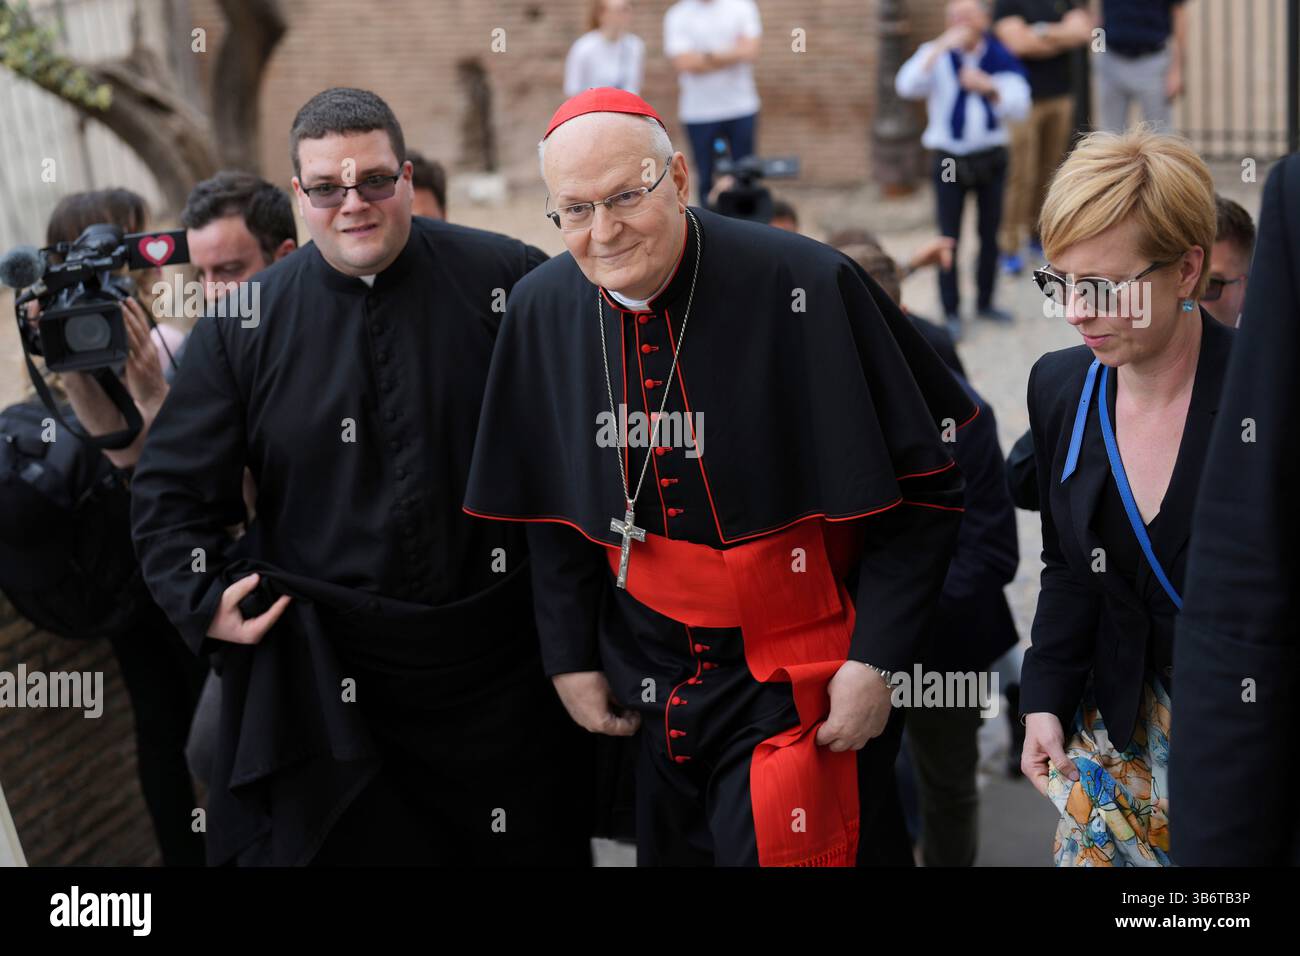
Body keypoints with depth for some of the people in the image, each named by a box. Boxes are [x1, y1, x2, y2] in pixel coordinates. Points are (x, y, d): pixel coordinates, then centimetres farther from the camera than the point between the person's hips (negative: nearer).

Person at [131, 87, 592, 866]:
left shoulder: (506, 279, -5)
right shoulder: (247, 323, 0)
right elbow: (173, 488, 6)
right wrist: (207, 602, -7)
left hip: (500, 656, 0)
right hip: (330, 678, 1)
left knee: (530, 840, 14)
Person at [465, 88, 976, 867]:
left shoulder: (805, 288, -20)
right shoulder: (543, 310, -4)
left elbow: (921, 485, -13)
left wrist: (876, 660, -15)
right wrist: (571, 654, 9)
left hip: (801, 685, -5)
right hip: (653, 688, 5)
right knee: (672, 851, 18)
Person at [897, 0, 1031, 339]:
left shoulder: (1001, 58, -1)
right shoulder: (936, 54, -3)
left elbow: (1019, 108, -11)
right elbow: (906, 87, -22)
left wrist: (990, 88, -31)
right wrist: (941, 47, -30)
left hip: (991, 157, 2)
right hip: (949, 157, -2)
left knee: (990, 234, 11)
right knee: (950, 239, -3)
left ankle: (985, 302, 26)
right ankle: (951, 313, 4)